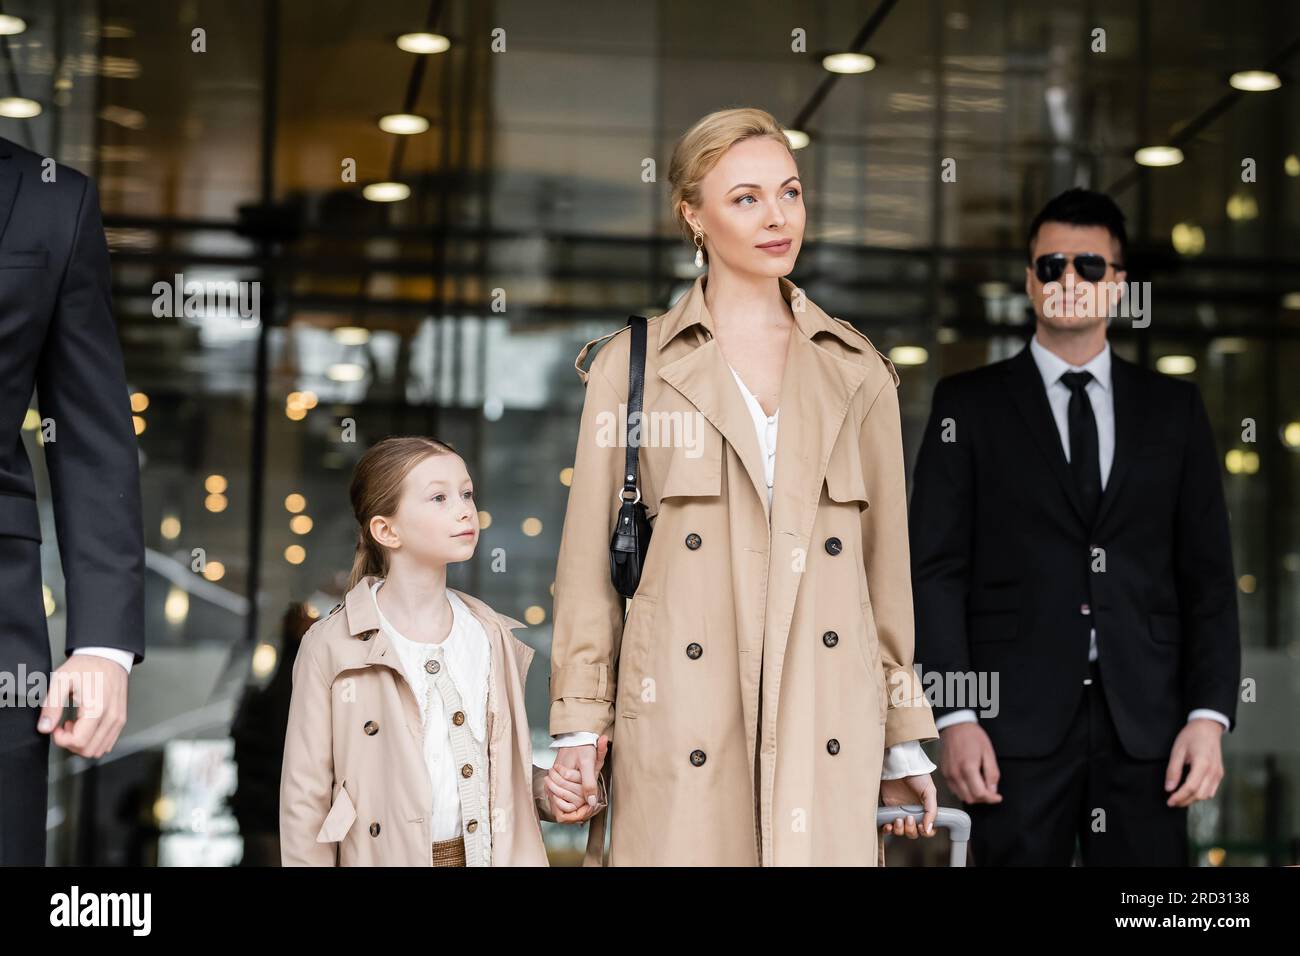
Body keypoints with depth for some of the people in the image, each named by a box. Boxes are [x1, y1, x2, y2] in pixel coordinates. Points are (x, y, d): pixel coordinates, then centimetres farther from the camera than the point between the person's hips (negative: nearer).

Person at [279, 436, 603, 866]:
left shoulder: (496, 638, 7)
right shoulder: (331, 646, -5)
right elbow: (306, 798, -3)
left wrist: (547, 788, 0)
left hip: (494, 851, 5)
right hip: (388, 855, -5)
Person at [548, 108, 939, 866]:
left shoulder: (858, 372, 12)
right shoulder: (634, 364, 6)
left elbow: (887, 558, 13)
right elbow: (590, 557, 5)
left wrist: (907, 737, 11)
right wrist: (580, 723, 0)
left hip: (825, 713, 2)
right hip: (685, 713, -1)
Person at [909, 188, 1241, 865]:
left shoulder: (1174, 409, 13)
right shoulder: (969, 404, 6)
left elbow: (1208, 574, 9)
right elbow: (936, 569, 0)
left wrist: (1209, 715, -2)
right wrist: (954, 717, -9)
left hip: (1147, 728, 2)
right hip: (1017, 723, -2)